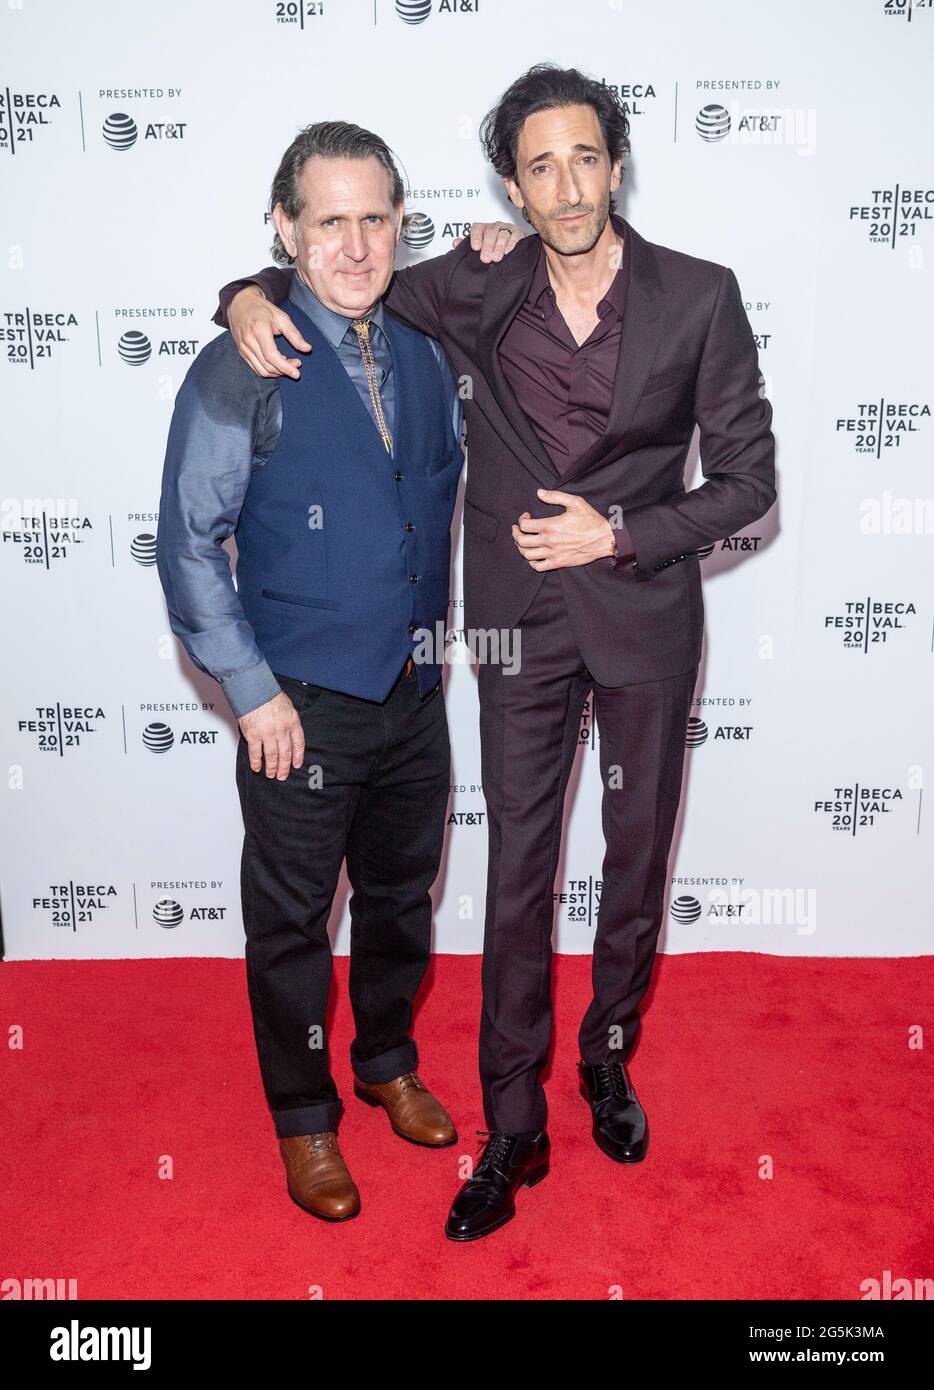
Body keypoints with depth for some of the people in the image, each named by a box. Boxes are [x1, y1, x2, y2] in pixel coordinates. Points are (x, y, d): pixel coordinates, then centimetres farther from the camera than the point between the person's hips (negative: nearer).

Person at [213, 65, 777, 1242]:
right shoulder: (475, 293, -3)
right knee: (518, 869, 6)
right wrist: (254, 296, -11)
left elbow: (746, 479, -4)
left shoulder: (699, 297, -7)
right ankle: (513, 1130, 22)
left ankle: (609, 1057, 40)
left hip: (646, 609, 0)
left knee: (638, 854, 14)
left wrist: (619, 534, -17)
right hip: (520, 615, 1)